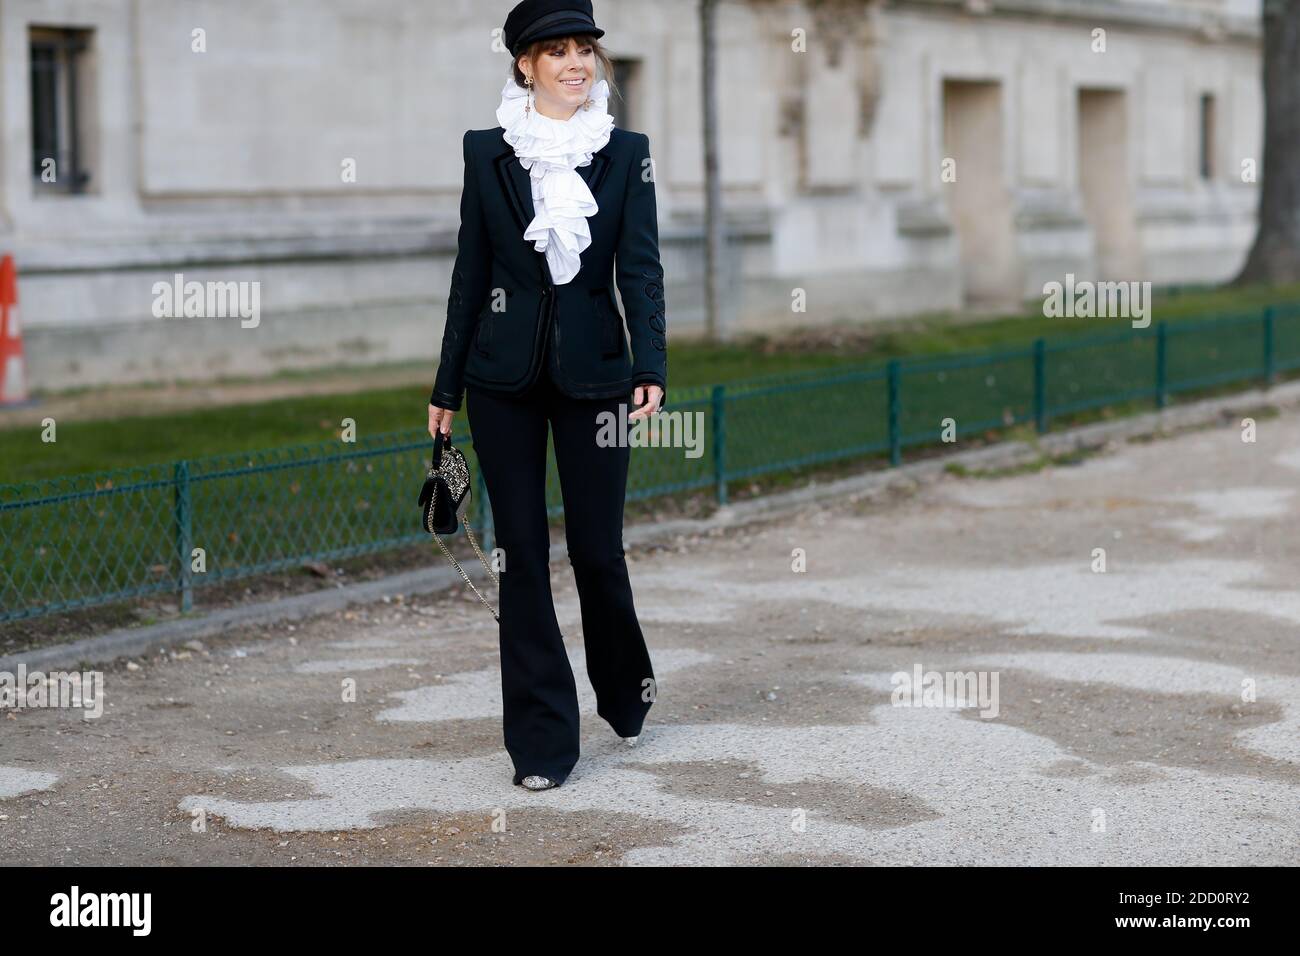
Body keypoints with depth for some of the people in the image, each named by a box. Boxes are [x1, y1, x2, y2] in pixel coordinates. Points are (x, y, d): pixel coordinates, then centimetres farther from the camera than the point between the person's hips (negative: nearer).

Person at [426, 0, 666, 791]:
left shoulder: (627, 153, 2)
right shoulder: (488, 152, 3)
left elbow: (641, 266, -5)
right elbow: (471, 271, 6)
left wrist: (651, 369, -18)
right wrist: (448, 386, 6)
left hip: (592, 369, -1)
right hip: (505, 376, 1)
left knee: (598, 548, 3)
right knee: (523, 552, 2)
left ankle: (626, 688, 32)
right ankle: (544, 736, 10)